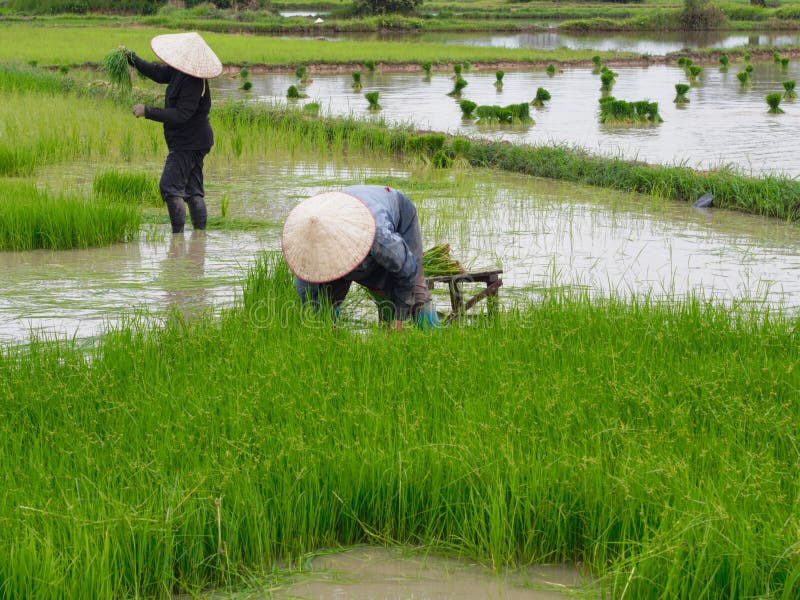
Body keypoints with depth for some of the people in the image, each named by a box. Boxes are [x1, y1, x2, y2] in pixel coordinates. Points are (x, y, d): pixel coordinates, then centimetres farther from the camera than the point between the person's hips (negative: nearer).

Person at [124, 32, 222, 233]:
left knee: (170, 186, -12)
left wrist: (148, 111, -26)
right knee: (193, 190, 12)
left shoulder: (193, 84, -24)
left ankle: (178, 234, -13)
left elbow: (180, 115, -28)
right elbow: (157, 73, 21)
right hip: (194, 142, 10)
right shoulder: (179, 72, 5)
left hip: (189, 142, -10)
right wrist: (132, 58, 17)